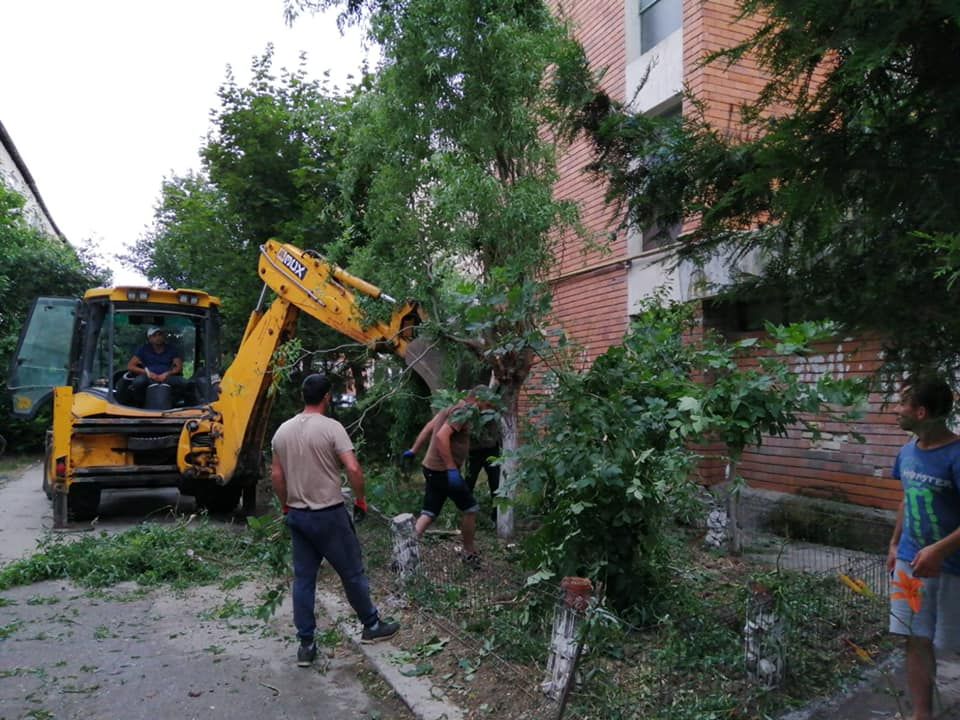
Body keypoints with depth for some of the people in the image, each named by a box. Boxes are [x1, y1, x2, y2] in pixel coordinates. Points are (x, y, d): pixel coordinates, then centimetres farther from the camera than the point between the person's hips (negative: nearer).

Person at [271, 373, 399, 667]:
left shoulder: (283, 430, 4)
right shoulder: (331, 427, -14)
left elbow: (276, 474, 10)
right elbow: (353, 469, -21)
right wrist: (360, 500, -6)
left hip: (297, 515, 6)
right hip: (329, 514, -6)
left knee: (303, 578, 12)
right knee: (352, 573, 10)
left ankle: (306, 644, 17)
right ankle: (372, 625, 25)